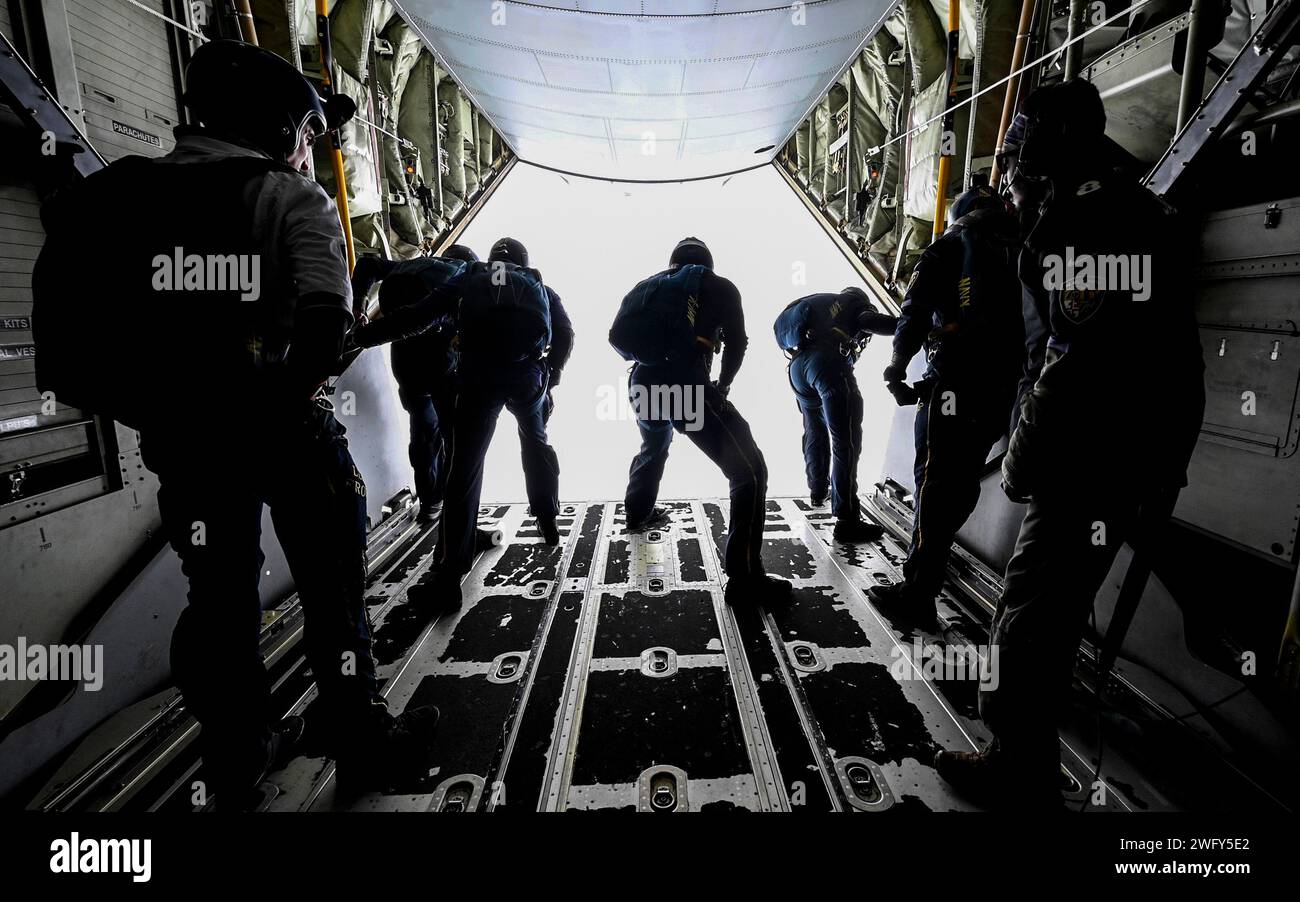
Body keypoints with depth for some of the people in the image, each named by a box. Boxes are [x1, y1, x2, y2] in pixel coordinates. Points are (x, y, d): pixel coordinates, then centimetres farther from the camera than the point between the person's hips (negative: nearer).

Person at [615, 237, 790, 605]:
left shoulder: (646, 287, 22)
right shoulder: (718, 287, 12)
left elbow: (617, 337, 18)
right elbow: (736, 344, 4)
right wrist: (721, 387, 18)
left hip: (643, 385, 6)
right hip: (688, 386, -6)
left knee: (654, 447, 38)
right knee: (749, 471, -4)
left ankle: (638, 513, 57)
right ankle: (745, 578, -9)